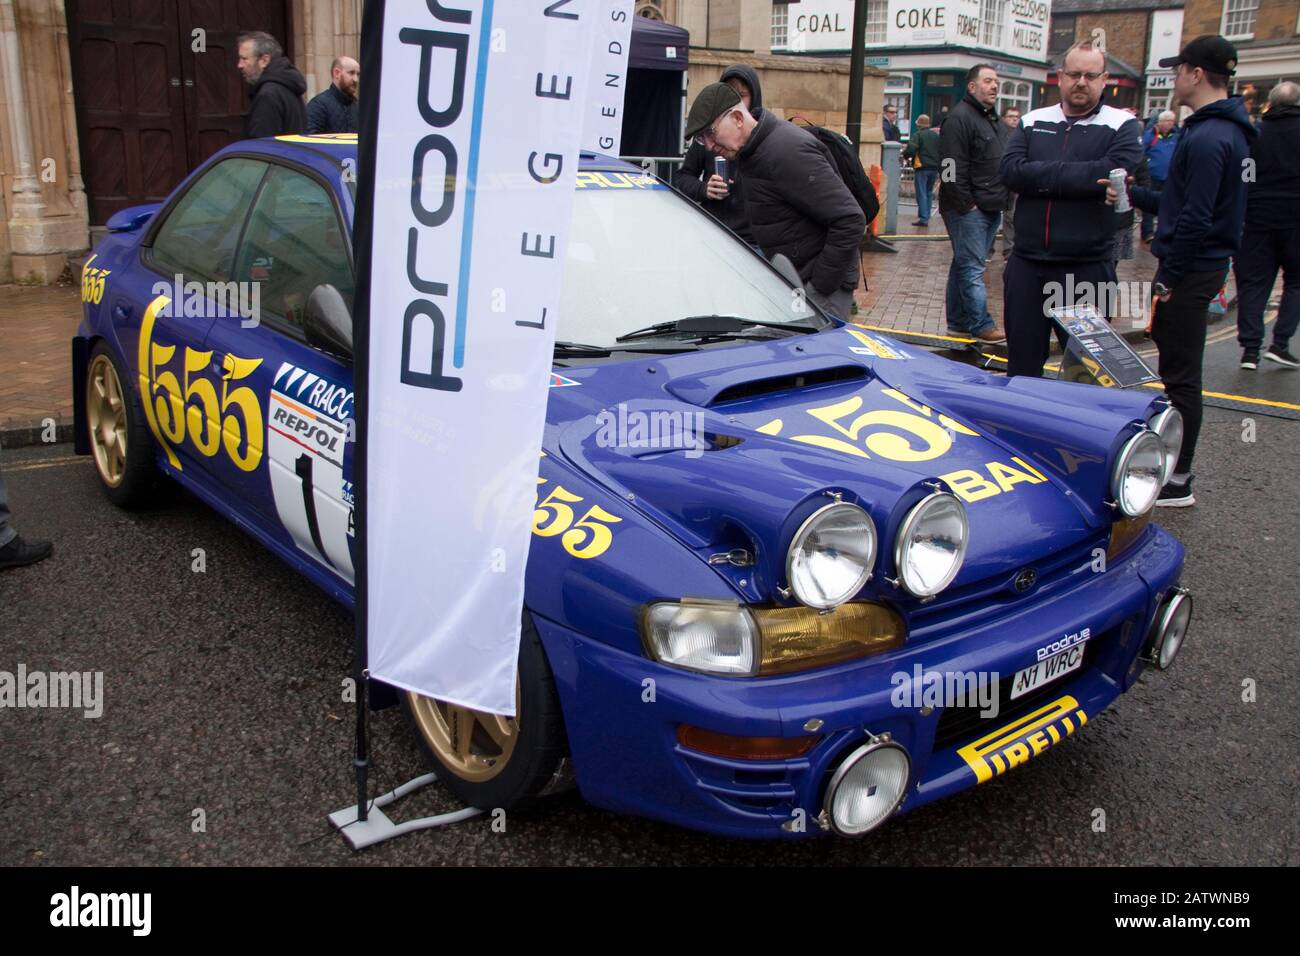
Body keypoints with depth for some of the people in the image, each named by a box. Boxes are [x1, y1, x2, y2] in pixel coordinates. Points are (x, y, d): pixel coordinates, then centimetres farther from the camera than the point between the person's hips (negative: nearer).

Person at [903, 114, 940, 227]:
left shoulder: (917, 135, -8)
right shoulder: (936, 135, 13)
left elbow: (910, 150, -17)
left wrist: (906, 156, 3)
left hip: (922, 167, -6)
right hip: (934, 168, 6)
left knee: (921, 193, -5)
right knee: (928, 192, 15)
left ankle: (923, 218, -10)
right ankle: (926, 217, 17)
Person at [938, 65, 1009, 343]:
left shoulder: (993, 120, 20)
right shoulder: (960, 118, -11)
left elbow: (1004, 165, 27)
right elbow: (953, 167, -18)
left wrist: (1000, 202, 18)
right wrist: (965, 204, -19)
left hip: (990, 208, 10)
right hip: (968, 210, -10)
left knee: (965, 265, 13)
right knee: (972, 268, -7)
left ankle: (958, 321, 19)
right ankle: (981, 325, -5)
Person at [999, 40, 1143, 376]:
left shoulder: (1122, 126, 1)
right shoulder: (1032, 122, 10)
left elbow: (1115, 175, -18)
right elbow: (1010, 171, -7)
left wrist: (1043, 175, -14)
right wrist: (1079, 175, -13)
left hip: (1088, 268, -3)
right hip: (1027, 263, 3)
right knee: (1021, 365, 12)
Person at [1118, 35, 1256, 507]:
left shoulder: (1208, 138, -20)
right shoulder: (1224, 130, 13)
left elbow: (1195, 218, -23)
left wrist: (1170, 278, -19)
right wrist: (1136, 195, 10)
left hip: (1191, 272, -10)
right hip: (1203, 267, 10)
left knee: (1181, 376, -3)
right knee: (1179, 372, 17)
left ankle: (1177, 483, 5)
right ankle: (1172, 462, 28)